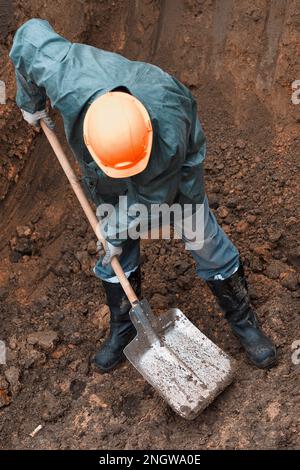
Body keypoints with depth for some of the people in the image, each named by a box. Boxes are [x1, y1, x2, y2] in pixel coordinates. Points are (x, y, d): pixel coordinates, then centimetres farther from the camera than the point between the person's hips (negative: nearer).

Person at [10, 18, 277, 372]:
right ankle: (122, 330, 31)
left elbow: (148, 194, -25)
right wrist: (31, 103, -4)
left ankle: (242, 320, 26)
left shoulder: (170, 136, -44)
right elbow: (31, 35, -17)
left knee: (204, 239, 4)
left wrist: (118, 232, -11)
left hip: (175, 165, -2)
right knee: (117, 257, 9)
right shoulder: (70, 78, -39)